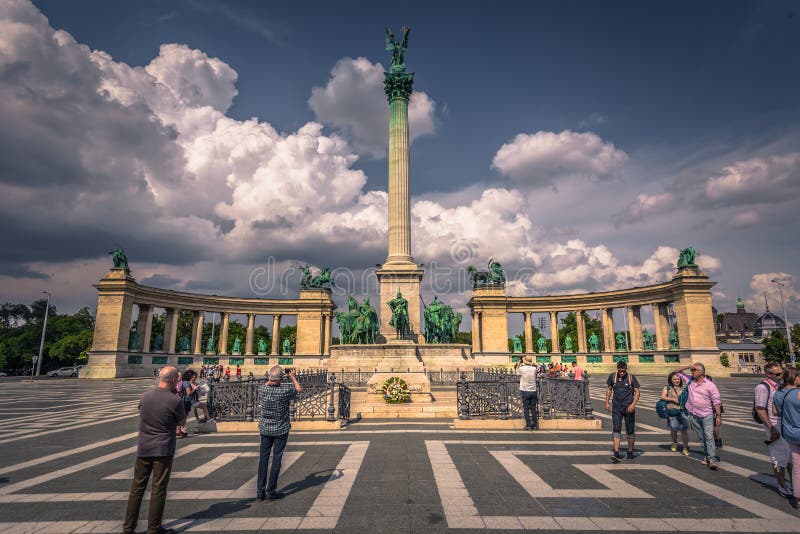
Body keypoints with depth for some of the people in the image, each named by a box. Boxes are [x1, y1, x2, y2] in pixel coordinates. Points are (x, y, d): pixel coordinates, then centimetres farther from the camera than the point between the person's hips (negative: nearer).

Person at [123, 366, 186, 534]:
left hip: (143, 449, 5)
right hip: (163, 450, -5)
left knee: (137, 487, 14)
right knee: (159, 489, 5)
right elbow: (181, 422, -1)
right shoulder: (175, 400, -15)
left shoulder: (145, 397, 0)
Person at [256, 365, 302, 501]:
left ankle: (260, 492, 15)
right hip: (281, 430, -3)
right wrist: (294, 378, 13)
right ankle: (271, 492, 9)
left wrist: (271, 378, 22)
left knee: (263, 459, 10)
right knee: (276, 459, 4)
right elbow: (299, 391, 1)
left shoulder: (263, 389, -11)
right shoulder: (285, 391, -20)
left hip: (265, 429, 4)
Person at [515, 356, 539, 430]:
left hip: (525, 391, -3)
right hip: (533, 391, 3)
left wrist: (519, 363, 20)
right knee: (533, 408, 10)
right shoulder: (534, 369, -2)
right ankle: (535, 425, 13)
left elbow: (517, 372, 11)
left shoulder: (522, 369, -11)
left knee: (526, 409, 2)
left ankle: (528, 425, 2)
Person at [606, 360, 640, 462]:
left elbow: (637, 391, -5)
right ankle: (616, 453, -14)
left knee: (630, 430, 9)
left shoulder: (631, 377, -4)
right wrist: (607, 402, 7)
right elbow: (609, 389, 13)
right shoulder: (612, 376, 2)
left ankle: (630, 452, 25)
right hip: (617, 407, 1)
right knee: (616, 429, -10)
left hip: (629, 407, -1)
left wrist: (633, 404, -19)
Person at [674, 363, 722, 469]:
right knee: (701, 438, 11)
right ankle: (708, 455, 21)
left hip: (707, 415, -4)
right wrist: (688, 366, -3)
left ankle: (712, 460, -15)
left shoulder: (710, 385, -5)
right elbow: (677, 371, 11)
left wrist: (718, 416, -11)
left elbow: (716, 401, -5)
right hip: (693, 415, 4)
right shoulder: (689, 380, 6)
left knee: (709, 436, -12)